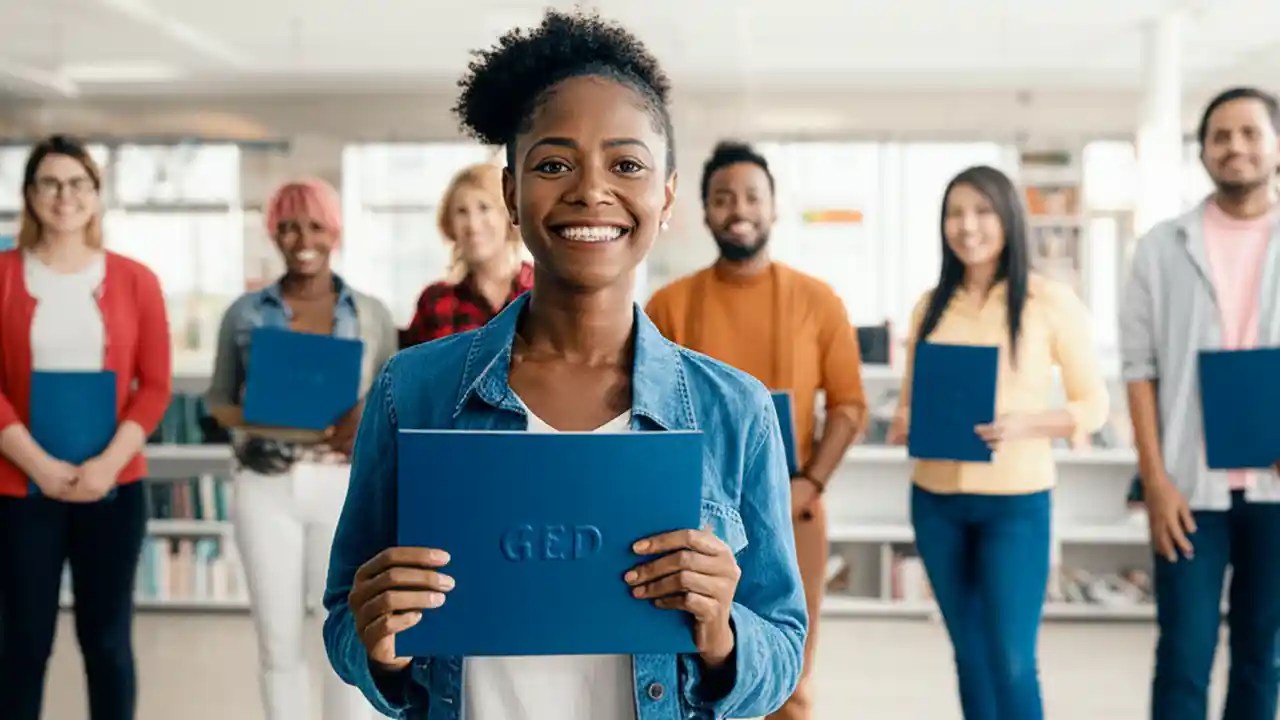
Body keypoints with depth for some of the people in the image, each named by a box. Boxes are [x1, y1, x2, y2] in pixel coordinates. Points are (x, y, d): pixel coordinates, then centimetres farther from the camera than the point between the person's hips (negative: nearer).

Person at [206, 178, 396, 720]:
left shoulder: (371, 314, 5)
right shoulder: (245, 312, 5)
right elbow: (219, 399, 10)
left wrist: (367, 424, -14)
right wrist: (251, 420, -12)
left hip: (346, 485, 0)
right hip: (266, 488, 1)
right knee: (278, 639, 6)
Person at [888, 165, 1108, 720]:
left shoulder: (1050, 300, -5)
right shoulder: (931, 305, 7)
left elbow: (1093, 404, -3)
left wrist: (1024, 424, -20)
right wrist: (903, 425, -7)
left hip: (1015, 500, -4)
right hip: (936, 499, 4)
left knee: (1011, 663, -1)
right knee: (970, 654, 13)